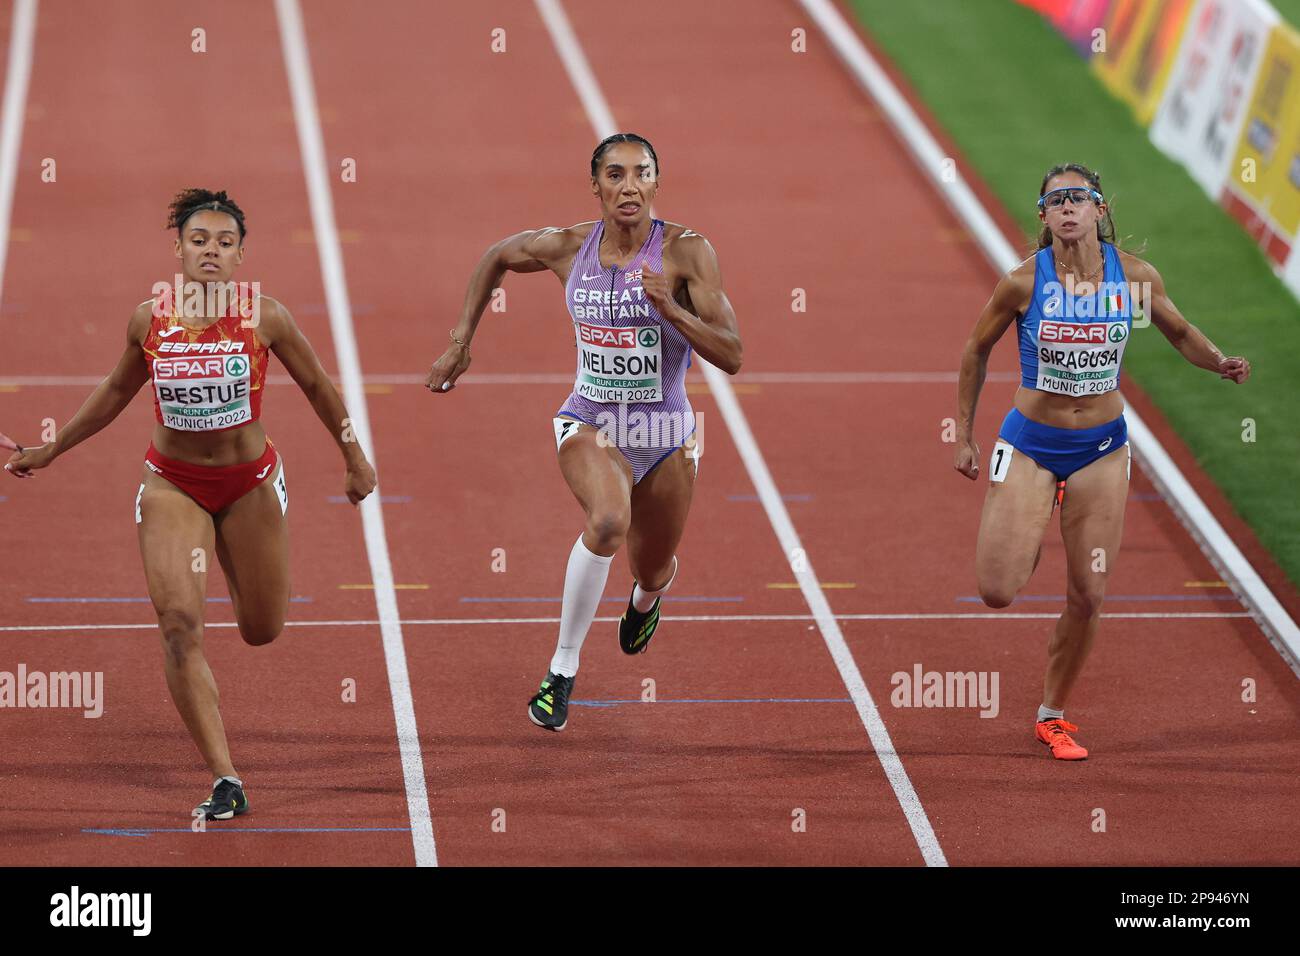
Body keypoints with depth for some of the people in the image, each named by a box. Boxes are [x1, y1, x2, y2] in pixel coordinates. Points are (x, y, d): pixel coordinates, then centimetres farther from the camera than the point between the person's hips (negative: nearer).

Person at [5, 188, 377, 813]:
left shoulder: (265, 318, -14)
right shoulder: (149, 319, -9)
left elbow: (317, 387, 3)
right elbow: (116, 392, 10)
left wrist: (354, 459, 11)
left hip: (250, 480, 0)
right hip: (171, 484, 0)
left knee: (262, 631, 12)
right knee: (179, 622, -18)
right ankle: (225, 781, -16)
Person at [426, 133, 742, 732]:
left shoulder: (687, 251, -15)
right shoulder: (567, 249, -7)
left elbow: (731, 356, -18)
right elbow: (497, 257, 15)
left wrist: (668, 308, -32)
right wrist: (460, 343, 12)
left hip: (666, 435, 1)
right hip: (590, 425, -1)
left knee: (652, 570, 18)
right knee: (608, 521, -33)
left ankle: (647, 594, 61)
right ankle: (562, 671, -21)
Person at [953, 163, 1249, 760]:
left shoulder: (1136, 278, -9)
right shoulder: (1024, 282, -15)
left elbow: (1180, 333, 9)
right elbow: (977, 349, 0)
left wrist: (1220, 363, -12)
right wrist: (964, 436, 3)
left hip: (1101, 449, 2)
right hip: (1029, 446, -2)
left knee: (1087, 597, 4)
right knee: (997, 592, -10)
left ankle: (1053, 715, 24)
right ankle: (1025, 543, 27)